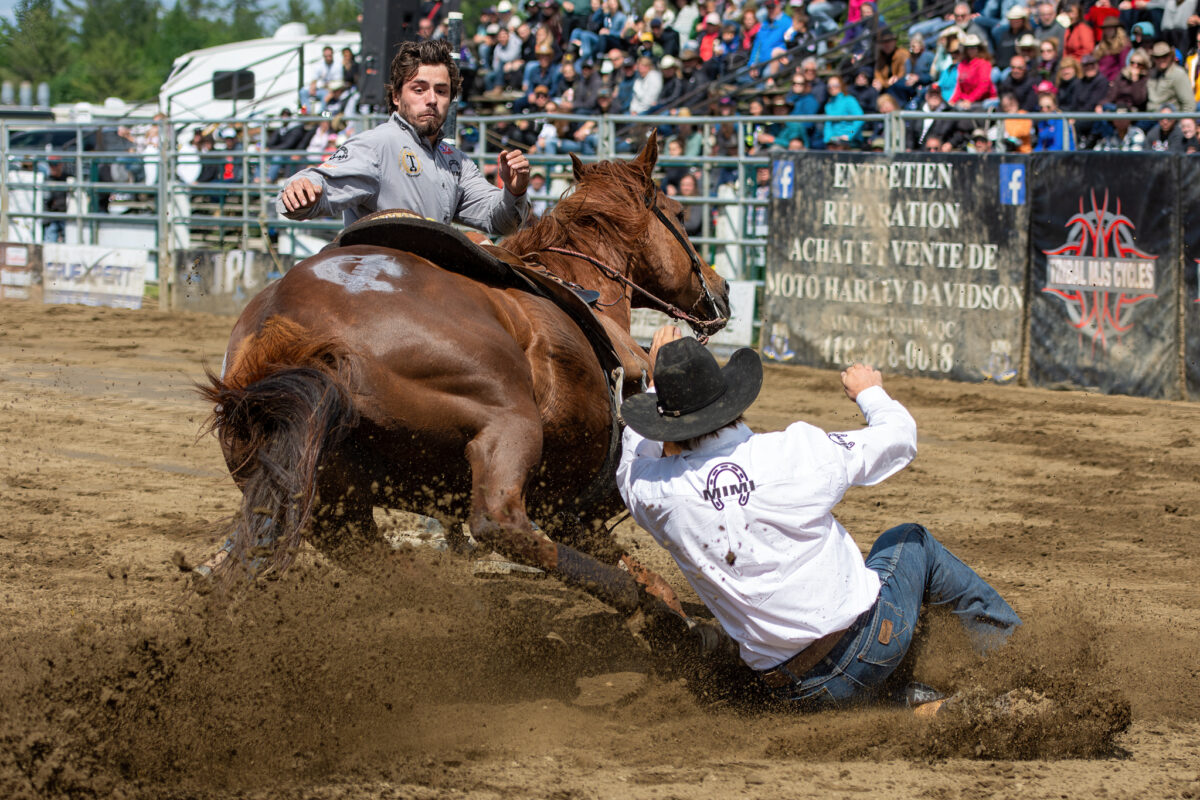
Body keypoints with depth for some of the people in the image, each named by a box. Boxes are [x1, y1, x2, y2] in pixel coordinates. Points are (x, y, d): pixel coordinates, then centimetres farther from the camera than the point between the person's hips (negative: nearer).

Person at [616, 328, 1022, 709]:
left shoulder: (656, 493, -10)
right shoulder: (798, 452, -15)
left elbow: (631, 466, 19)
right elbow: (899, 437, 3)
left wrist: (656, 382, 29)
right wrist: (869, 392, 25)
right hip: (870, 643, -1)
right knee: (909, 540, 29)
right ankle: (1006, 635, 45)